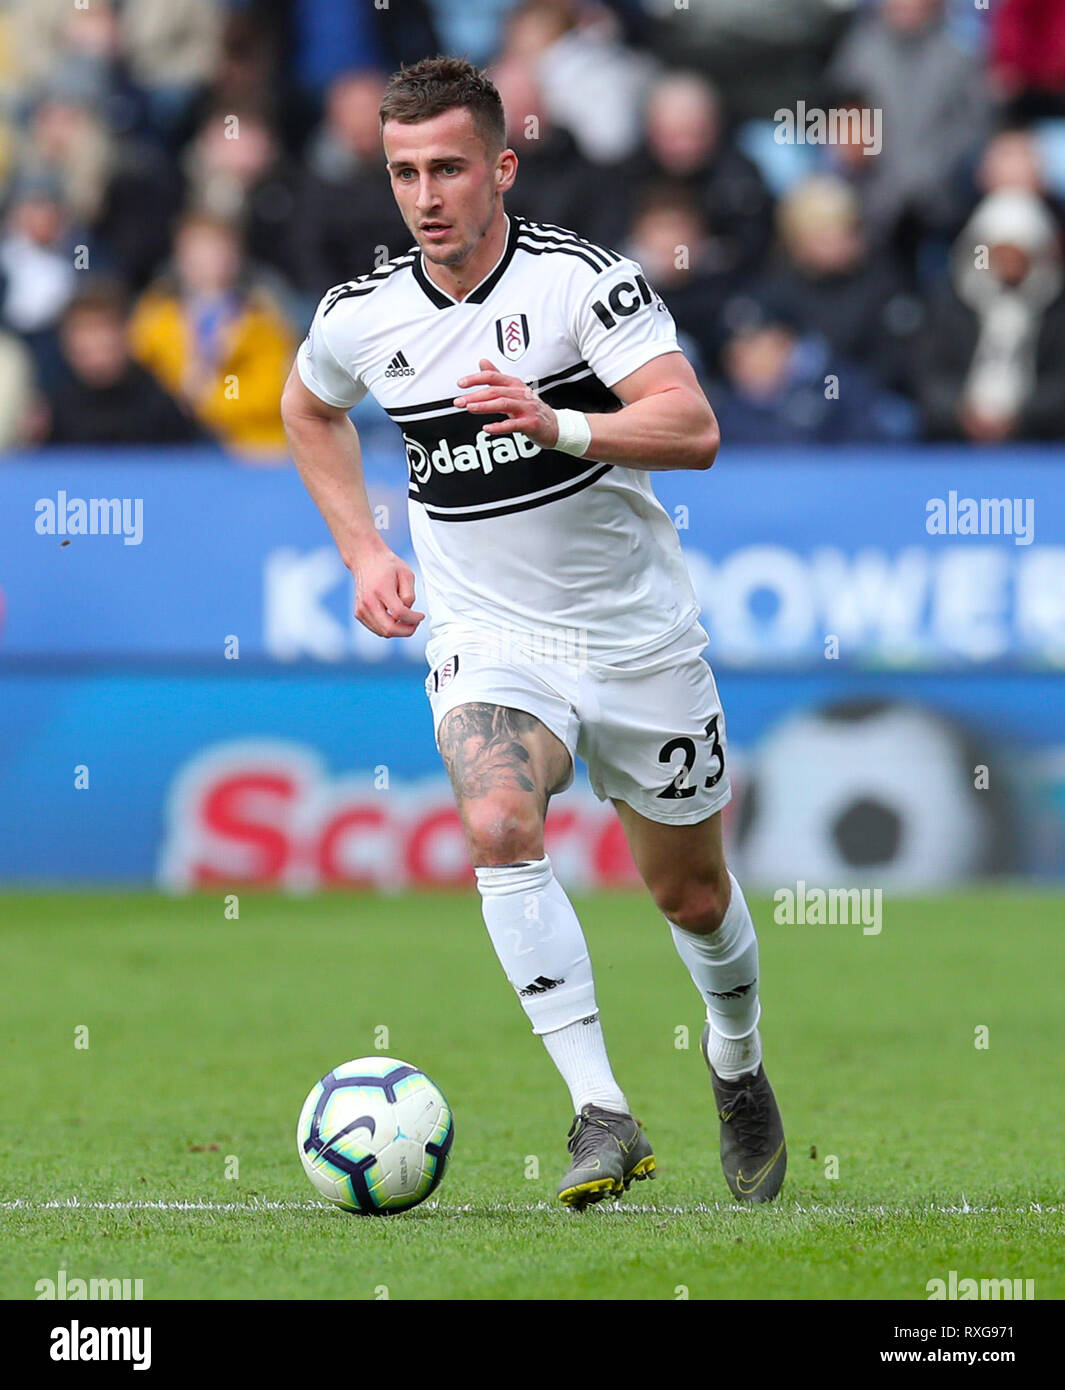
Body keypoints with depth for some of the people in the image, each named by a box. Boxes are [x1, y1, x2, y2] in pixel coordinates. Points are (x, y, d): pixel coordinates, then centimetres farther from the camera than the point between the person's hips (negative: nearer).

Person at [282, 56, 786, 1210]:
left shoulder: (583, 278, -16)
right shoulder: (363, 316, -4)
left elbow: (693, 429, -26)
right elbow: (307, 409, 21)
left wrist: (561, 426, -42)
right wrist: (363, 553, 12)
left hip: (636, 637, -1)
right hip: (487, 638, 1)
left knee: (689, 893, 12)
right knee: (498, 825, -29)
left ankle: (737, 1061, 46)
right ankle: (601, 1115, -29)